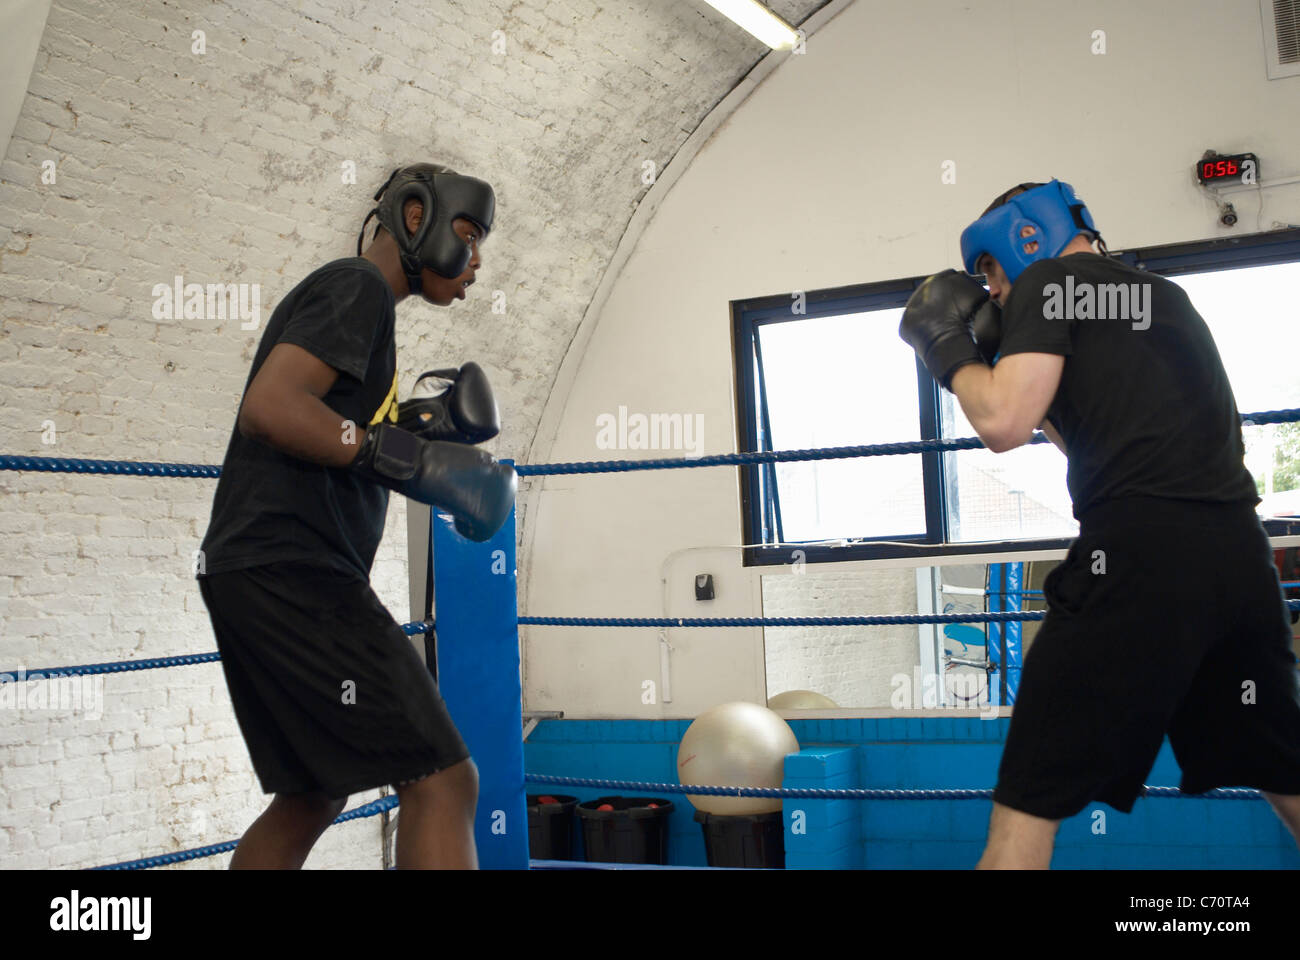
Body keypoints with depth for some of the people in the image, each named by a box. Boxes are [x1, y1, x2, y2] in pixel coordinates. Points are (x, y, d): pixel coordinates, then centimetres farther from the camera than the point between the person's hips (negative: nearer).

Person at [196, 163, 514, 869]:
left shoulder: (353, 302, 26)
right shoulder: (358, 286, -5)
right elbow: (269, 407, -20)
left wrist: (409, 424, 13)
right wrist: (409, 459, -22)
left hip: (258, 573, 11)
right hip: (290, 571, -11)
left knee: (311, 796, 20)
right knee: (441, 782, -15)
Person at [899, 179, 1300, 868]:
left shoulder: (1050, 279, 3)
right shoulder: (1166, 296, 25)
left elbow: (1003, 423, -10)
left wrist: (949, 347, 7)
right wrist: (1010, 356, 28)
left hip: (1138, 555, -8)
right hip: (1240, 553, 8)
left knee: (1029, 800, -3)